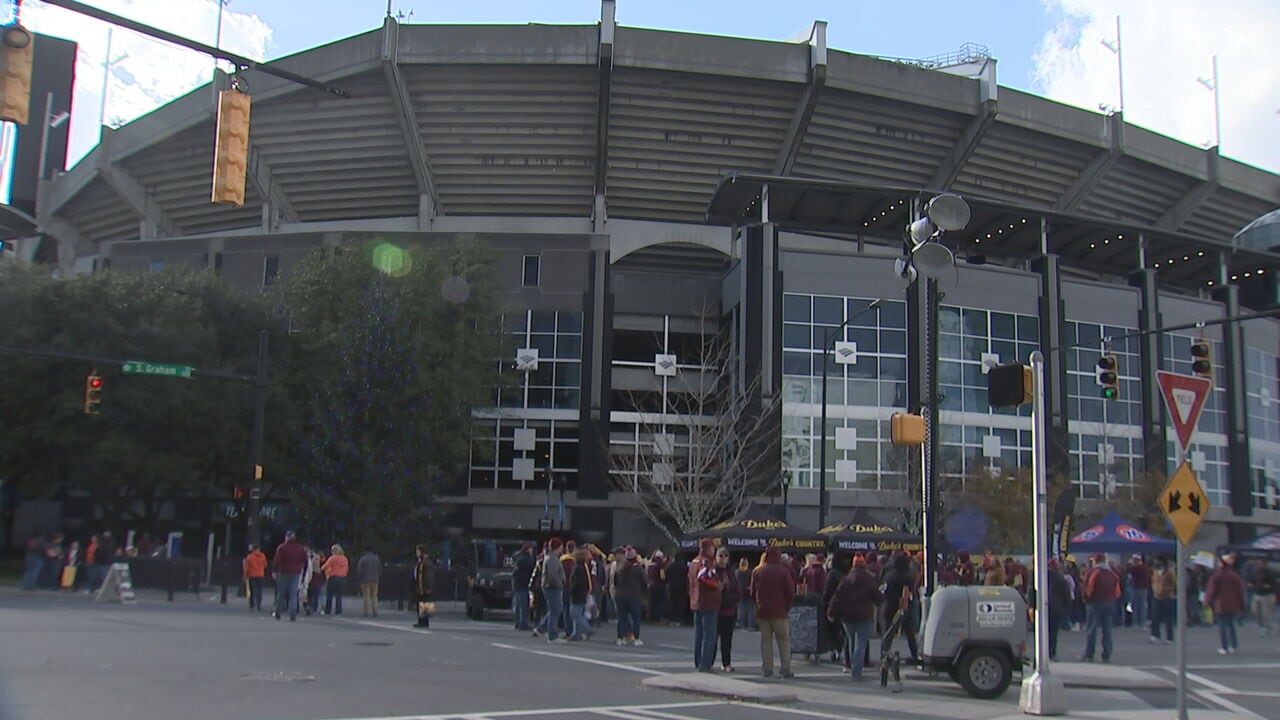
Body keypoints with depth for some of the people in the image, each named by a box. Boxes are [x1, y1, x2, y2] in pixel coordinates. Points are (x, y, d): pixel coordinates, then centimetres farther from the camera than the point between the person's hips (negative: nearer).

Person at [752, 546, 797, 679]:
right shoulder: (783, 572, -6)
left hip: (762, 612, 3)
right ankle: (786, 670, 0)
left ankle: (767, 669, 5)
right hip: (779, 612, -3)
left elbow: (753, 593, 9)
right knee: (784, 640, 4)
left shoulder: (757, 572, 4)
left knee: (766, 640, 8)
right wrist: (787, 607, 8)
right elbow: (791, 592, -5)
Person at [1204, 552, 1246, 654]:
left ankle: (1225, 648, 1)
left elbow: (1211, 590, -10)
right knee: (1231, 625, 17)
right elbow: (1240, 590, 6)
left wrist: (1207, 602, 4)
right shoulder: (1235, 575, 1)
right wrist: (1241, 605, 14)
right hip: (1232, 605, 4)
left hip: (1220, 605, -4)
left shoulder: (1216, 575, -13)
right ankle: (1234, 647, 16)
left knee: (1222, 626, 2)